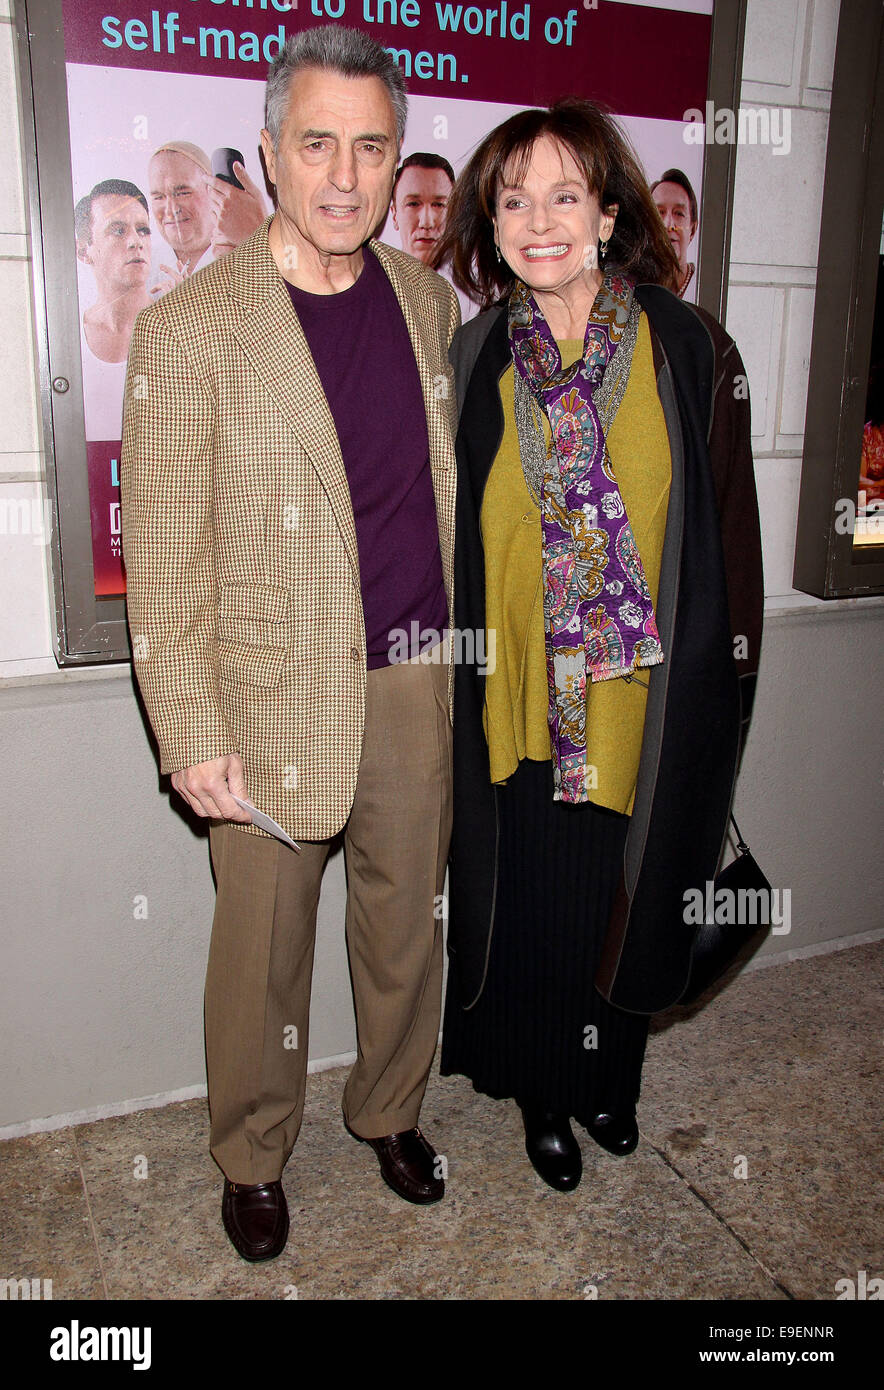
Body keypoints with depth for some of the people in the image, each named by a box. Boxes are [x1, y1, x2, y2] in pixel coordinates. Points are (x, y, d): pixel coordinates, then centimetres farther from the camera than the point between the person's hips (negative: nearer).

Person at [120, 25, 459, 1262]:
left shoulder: (430, 300, 5)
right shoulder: (188, 328, -11)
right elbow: (164, 560, -10)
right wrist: (191, 734, -13)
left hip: (418, 683, 5)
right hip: (273, 697, -4)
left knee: (407, 920, 18)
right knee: (263, 949, 12)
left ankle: (391, 1110, 44)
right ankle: (253, 1155, 38)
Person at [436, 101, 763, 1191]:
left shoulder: (688, 348, -5)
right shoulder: (475, 358, -1)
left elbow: (728, 530, -2)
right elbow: (451, 539, 3)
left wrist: (724, 672, -3)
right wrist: (457, 675, 2)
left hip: (646, 694, 0)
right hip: (517, 695, 1)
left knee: (627, 894, 16)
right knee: (531, 901, 11)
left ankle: (608, 1079, 43)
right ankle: (542, 1094, 37)